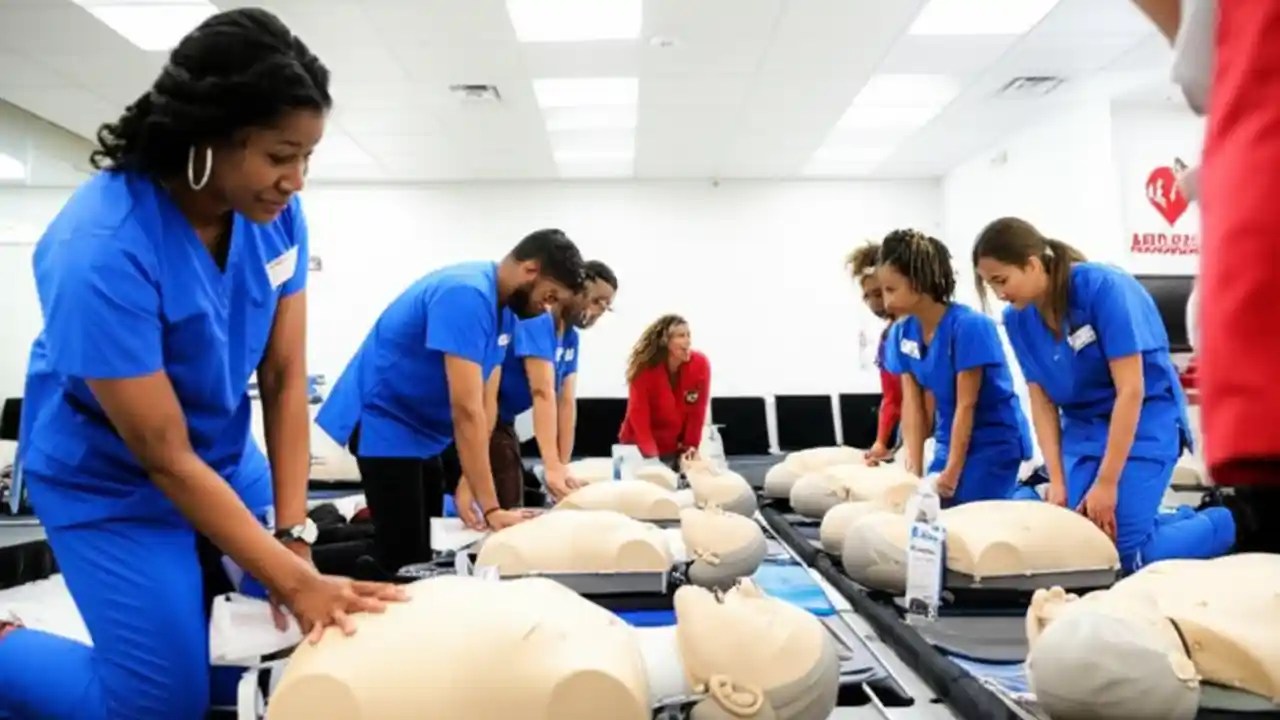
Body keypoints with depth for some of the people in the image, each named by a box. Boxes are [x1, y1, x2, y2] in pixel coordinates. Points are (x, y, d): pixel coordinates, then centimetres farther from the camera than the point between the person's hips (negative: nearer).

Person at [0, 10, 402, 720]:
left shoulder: (276, 214, -14)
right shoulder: (100, 253, -31)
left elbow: (286, 379, -11)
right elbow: (165, 457, -26)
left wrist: (295, 539, -16)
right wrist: (294, 582, -27)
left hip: (227, 457, 6)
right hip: (112, 480, -5)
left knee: (309, 648, 6)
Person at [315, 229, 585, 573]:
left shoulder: (504, 309, 2)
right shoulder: (466, 295, -27)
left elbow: (487, 403, -1)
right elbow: (466, 409, -31)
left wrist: (468, 481, -9)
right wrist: (491, 508, -30)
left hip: (420, 427, 10)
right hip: (384, 421, -9)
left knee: (431, 545, 13)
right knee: (405, 558, -7)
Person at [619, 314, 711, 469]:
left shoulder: (700, 364, -14)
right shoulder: (645, 367, -21)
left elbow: (697, 411, -8)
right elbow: (638, 415, -20)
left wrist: (691, 446, -10)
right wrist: (651, 455, -27)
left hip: (677, 448, 2)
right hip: (640, 447, -2)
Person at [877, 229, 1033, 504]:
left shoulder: (968, 326, -21)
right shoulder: (902, 333, -2)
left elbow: (966, 406, -19)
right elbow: (912, 405, -3)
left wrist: (951, 474, -18)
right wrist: (913, 469, -10)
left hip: (995, 442, -6)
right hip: (950, 442, 6)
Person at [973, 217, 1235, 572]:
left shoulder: (1103, 287, -24)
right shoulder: (1017, 319, -7)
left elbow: (1131, 390, -23)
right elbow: (1042, 402, -1)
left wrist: (1106, 483, -21)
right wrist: (1057, 481, -8)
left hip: (1144, 419, -5)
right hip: (1082, 427, 6)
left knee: (1128, 550, -14)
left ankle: (1228, 523, 14)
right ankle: (1183, 518, 19)